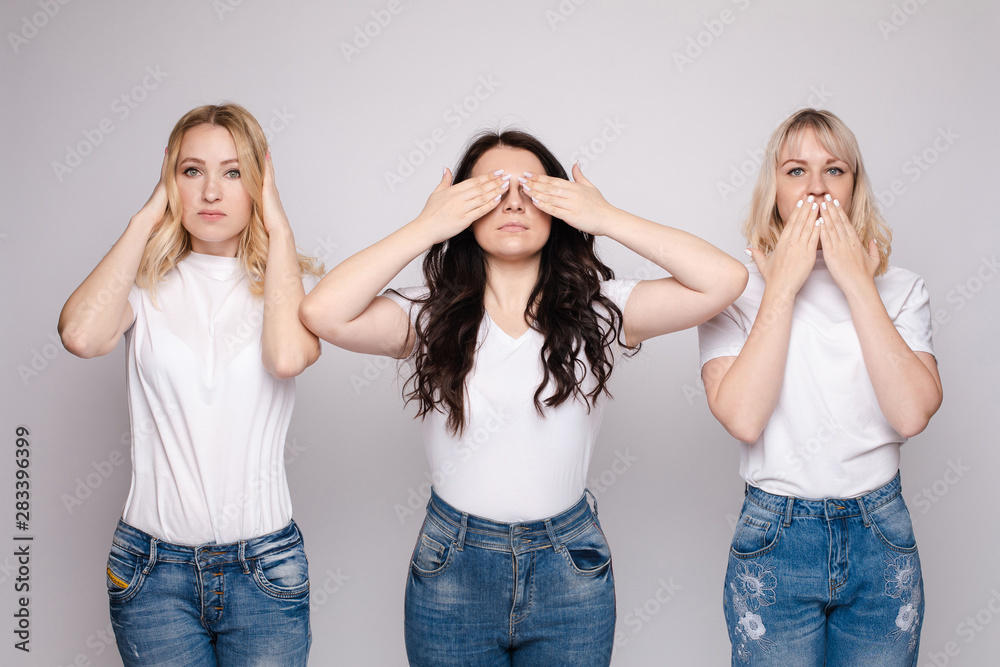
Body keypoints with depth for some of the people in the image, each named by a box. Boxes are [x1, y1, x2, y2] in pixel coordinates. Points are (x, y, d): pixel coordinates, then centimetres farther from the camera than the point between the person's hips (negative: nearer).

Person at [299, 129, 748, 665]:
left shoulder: (597, 311, -4)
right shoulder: (430, 317, -6)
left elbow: (724, 280, -14)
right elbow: (322, 313, -22)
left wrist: (606, 218, -13)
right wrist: (426, 226, -16)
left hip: (570, 576, 1)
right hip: (452, 572, 0)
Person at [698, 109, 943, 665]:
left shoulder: (900, 290, 3)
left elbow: (912, 413, -14)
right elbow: (742, 417, -19)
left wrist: (857, 284, -12)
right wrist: (783, 284, -15)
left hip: (881, 540, 2)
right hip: (775, 539, -2)